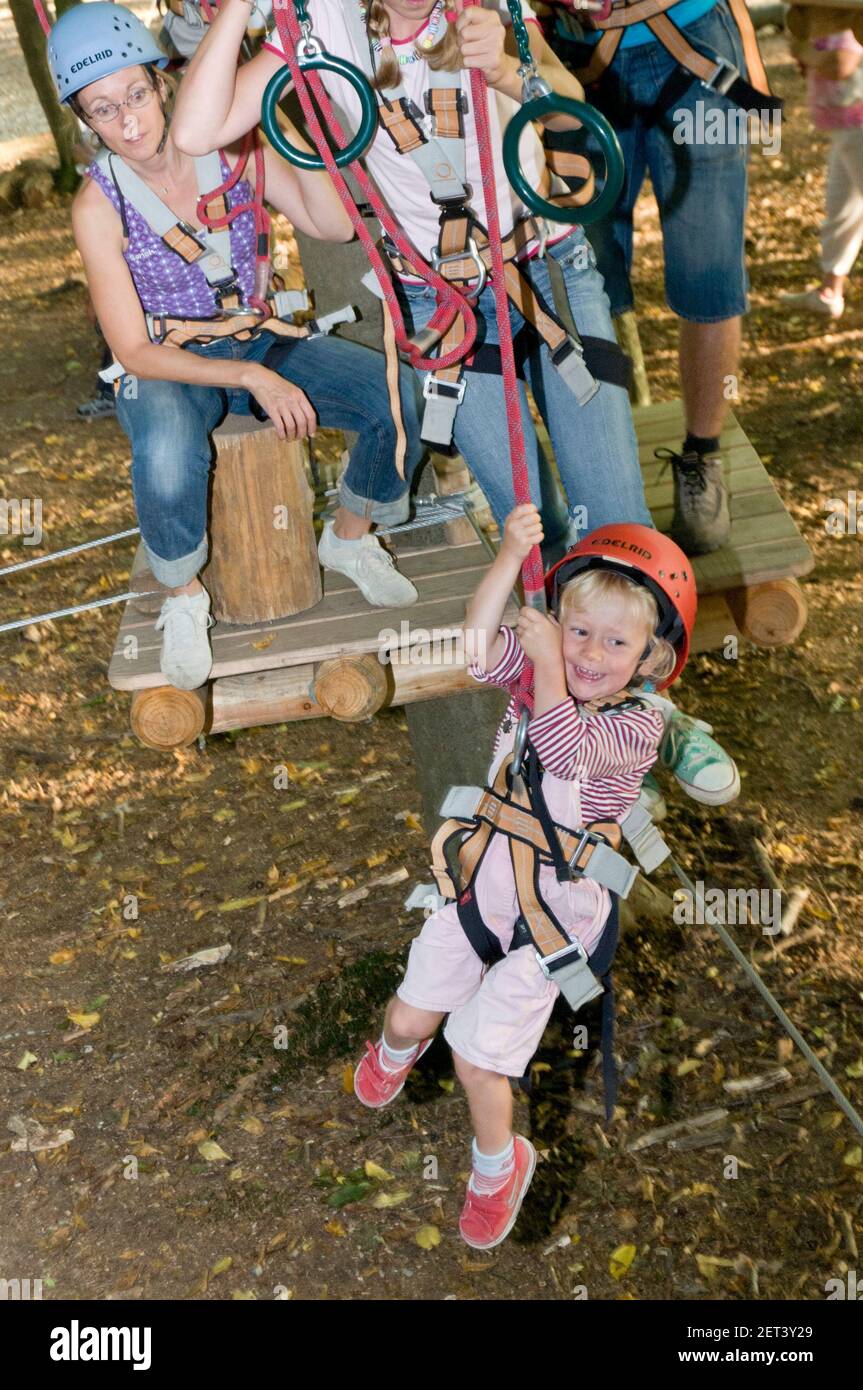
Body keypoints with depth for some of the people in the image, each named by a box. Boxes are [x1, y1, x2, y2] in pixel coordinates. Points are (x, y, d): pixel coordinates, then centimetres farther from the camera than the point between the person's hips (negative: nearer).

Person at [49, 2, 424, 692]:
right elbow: (136, 352, -17)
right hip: (167, 364, -3)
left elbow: (335, 226, -10)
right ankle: (184, 597, -8)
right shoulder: (99, 206, -16)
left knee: (397, 395, -19)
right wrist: (251, 378, -27)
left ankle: (350, 537, 8)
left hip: (257, 339, 4)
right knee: (167, 458, -40)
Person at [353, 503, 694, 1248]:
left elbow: (564, 749, -37)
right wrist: (511, 558, -33)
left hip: (551, 915, -4)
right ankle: (399, 1044, 55)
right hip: (484, 881, 4)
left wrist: (546, 660, -32)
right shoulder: (540, 675, -6)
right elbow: (480, 652, -25)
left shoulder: (640, 725, -20)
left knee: (478, 1056, 1)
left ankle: (499, 1165, 33)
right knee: (411, 1015, 15)